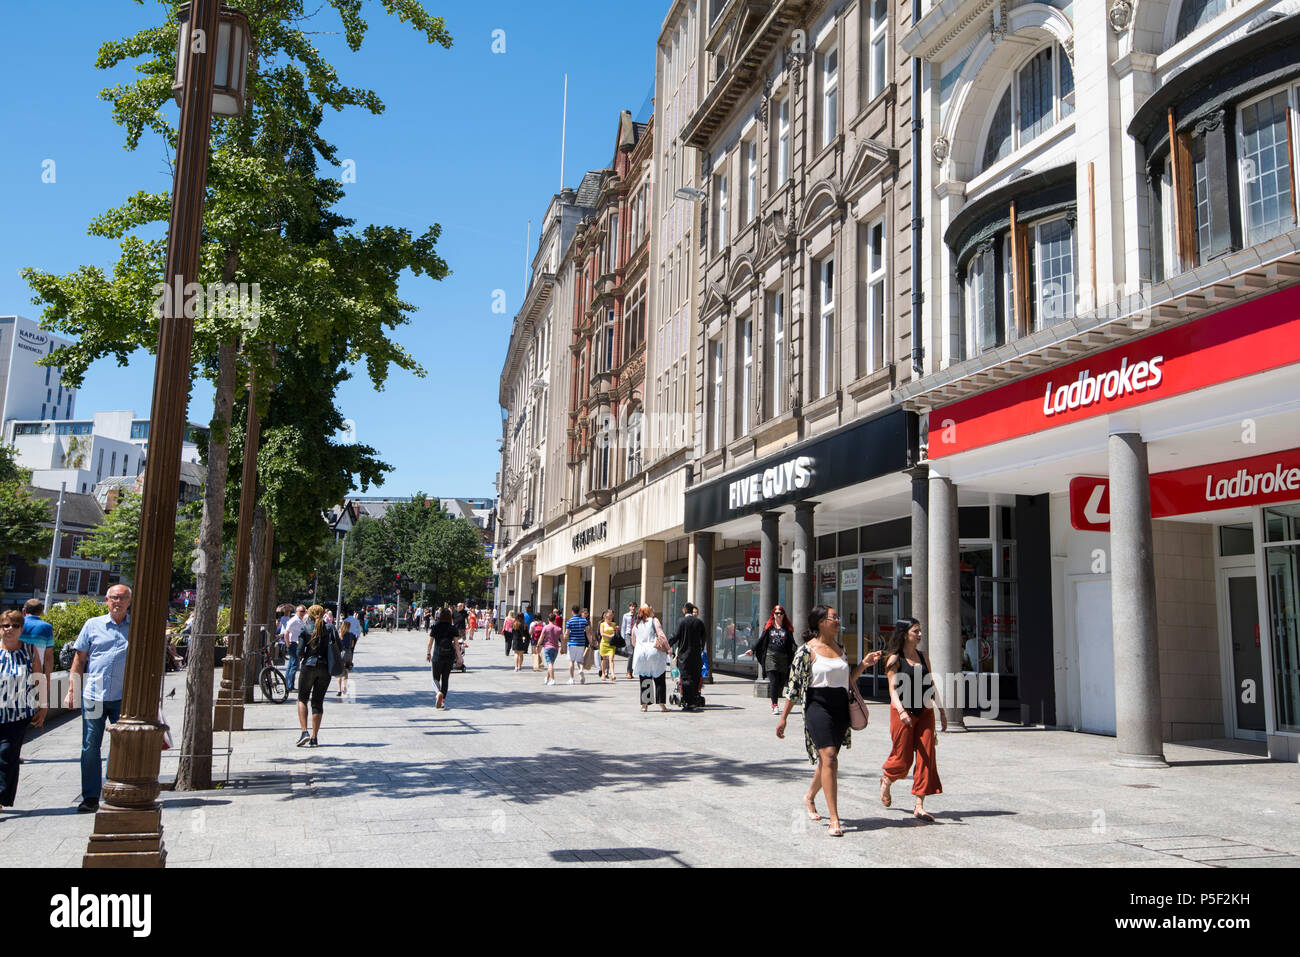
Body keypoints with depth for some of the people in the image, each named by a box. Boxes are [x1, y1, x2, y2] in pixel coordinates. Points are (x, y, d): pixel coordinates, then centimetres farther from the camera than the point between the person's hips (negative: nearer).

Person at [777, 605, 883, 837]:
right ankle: (834, 820, -14)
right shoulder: (808, 650, -6)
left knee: (828, 759, 14)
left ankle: (810, 797, 41)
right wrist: (783, 717, -4)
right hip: (818, 707, -6)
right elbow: (794, 684, -5)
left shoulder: (840, 648, 13)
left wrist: (864, 664, 5)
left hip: (840, 709, 6)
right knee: (829, 759, -16)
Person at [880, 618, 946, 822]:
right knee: (902, 759, 1)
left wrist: (941, 711, 14)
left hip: (924, 712, 5)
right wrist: (901, 711, -27)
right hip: (903, 712, -5)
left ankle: (919, 806, 2)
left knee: (926, 756, -3)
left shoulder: (923, 657, 11)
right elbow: (893, 688, -12)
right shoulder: (895, 659, -5)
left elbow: (932, 686, 16)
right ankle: (886, 780, 35)